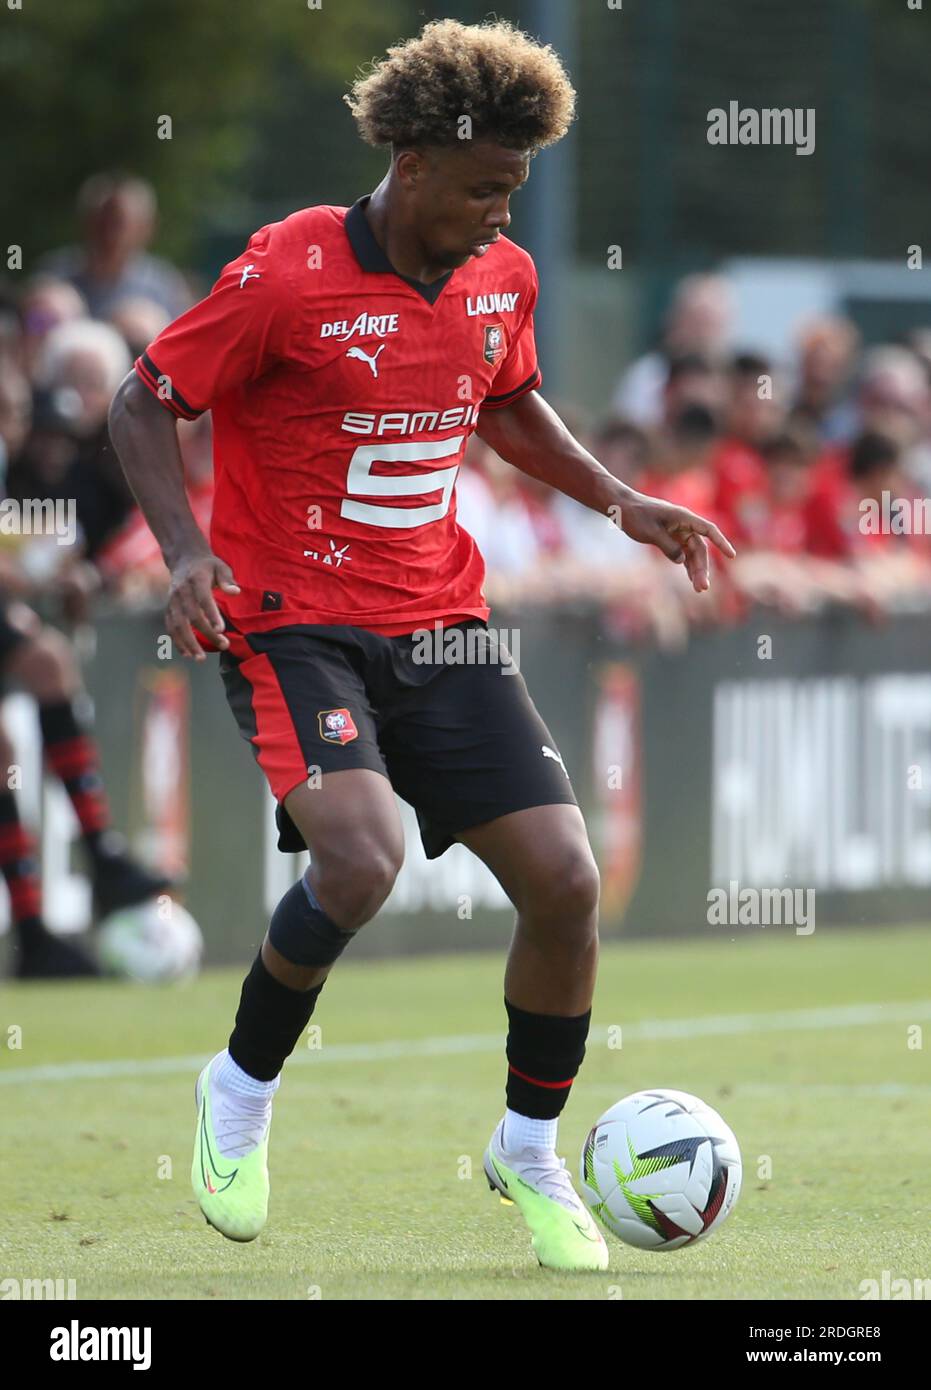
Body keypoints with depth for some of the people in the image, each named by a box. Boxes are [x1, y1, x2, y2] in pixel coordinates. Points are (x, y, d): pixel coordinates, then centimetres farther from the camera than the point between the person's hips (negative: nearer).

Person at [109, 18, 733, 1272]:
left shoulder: (503, 278, 3)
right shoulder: (287, 277, -16)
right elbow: (144, 403, -8)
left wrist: (619, 502, 12)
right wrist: (184, 547, -22)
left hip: (440, 623, 6)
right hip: (294, 624, -6)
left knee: (564, 881, -6)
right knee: (363, 858, -29)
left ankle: (531, 1155, 17)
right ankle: (241, 1092, -1)